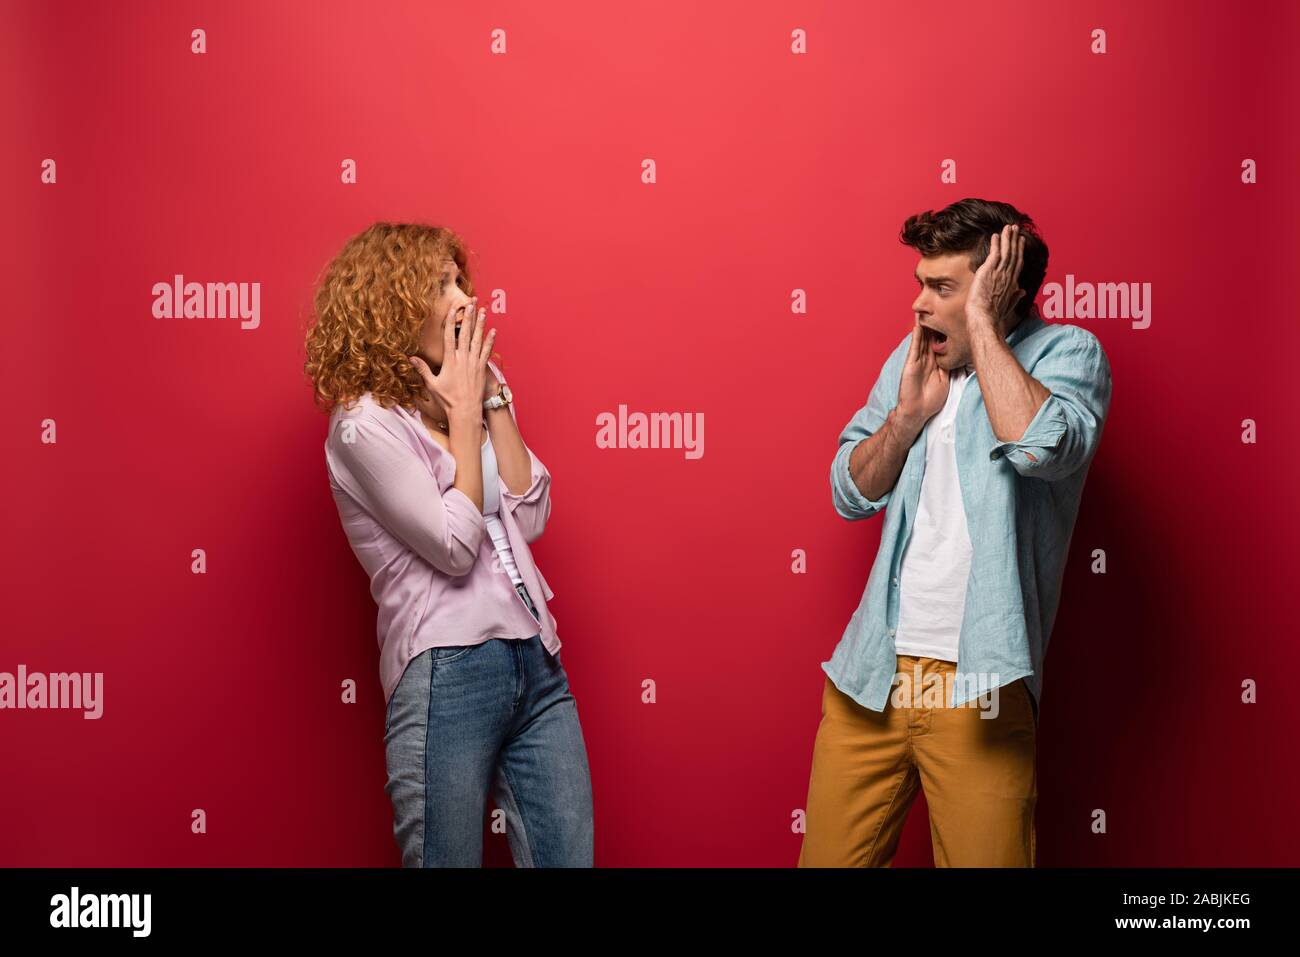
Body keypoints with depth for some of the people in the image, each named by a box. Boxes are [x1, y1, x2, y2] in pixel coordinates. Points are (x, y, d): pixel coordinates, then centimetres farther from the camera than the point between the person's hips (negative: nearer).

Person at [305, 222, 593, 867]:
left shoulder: (468, 392, 14)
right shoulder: (364, 423, -7)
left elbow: (530, 517, 6)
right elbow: (456, 546, -14)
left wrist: (491, 399, 2)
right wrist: (463, 414, -6)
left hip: (537, 666, 7)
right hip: (448, 674, -6)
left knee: (568, 858, 6)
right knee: (449, 860, 3)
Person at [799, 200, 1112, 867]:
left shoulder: (1067, 354, -4)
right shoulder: (913, 357, 12)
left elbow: (1041, 444, -26)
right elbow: (850, 494, 11)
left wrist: (981, 323, -16)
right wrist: (908, 414, -5)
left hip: (978, 682, -5)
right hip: (874, 669, 5)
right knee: (829, 854, 8)